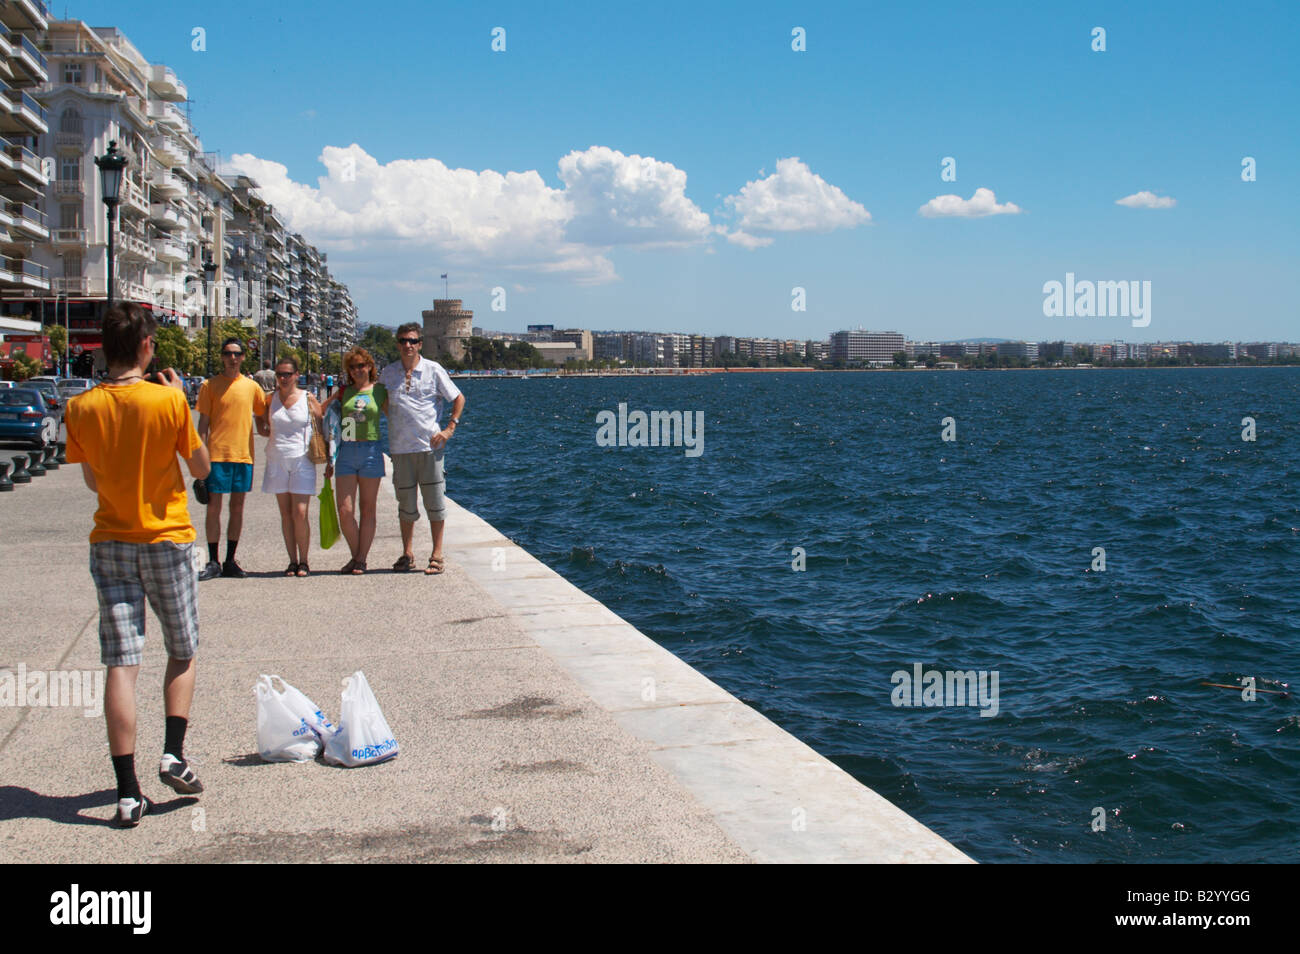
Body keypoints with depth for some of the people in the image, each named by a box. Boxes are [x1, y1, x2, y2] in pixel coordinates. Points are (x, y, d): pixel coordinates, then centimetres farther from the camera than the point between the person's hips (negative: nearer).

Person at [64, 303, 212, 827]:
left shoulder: (82, 407, -3)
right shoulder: (168, 400, -12)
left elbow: (91, 479, 9)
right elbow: (201, 467, 1)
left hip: (110, 543, 2)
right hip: (167, 539, -2)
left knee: (121, 665, 0)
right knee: (181, 652, 17)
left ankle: (128, 792, -2)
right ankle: (173, 754, 2)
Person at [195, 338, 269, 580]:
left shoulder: (251, 386, 8)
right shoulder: (210, 385, 1)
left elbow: (264, 416, 21)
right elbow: (203, 423, 0)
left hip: (244, 454, 3)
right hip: (217, 454, -3)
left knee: (237, 507, 6)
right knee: (213, 507, -2)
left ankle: (230, 561, 14)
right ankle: (213, 562, 5)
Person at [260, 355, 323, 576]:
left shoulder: (308, 399, 2)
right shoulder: (271, 399, 8)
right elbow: (265, 427, 21)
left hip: (301, 460, -3)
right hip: (276, 460, 3)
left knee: (300, 513, -9)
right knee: (286, 514, 4)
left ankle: (303, 562, 2)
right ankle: (292, 561, 11)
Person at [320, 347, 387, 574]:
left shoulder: (379, 391, 4)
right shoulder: (343, 392, 9)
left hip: (371, 451, -2)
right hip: (346, 453, 2)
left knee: (367, 510, 4)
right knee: (345, 511, -4)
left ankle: (361, 559, 11)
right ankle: (355, 555, 14)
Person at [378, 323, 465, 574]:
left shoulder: (433, 370, 2)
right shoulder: (388, 373, 8)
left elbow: (459, 398, 7)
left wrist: (449, 429, -2)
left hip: (429, 445, -2)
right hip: (400, 447, 2)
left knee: (434, 501, -1)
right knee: (406, 503, 8)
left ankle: (437, 555, 4)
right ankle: (407, 554, 19)